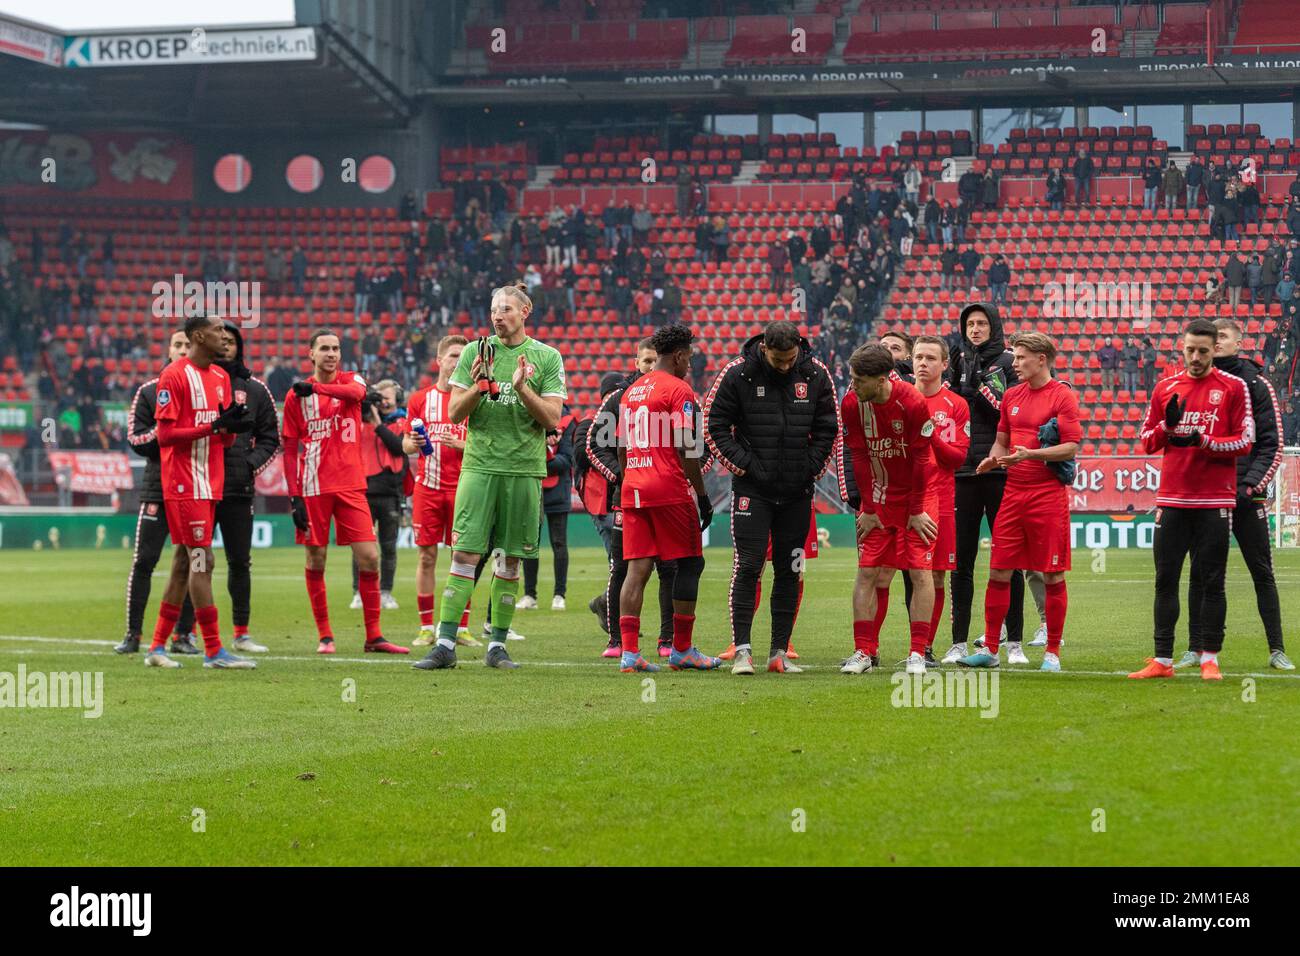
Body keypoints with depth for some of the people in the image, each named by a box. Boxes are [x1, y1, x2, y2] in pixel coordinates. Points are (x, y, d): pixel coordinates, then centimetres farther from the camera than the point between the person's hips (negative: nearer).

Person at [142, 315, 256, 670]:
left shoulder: (221, 377, 14)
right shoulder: (174, 376, -10)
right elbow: (165, 435, -15)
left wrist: (233, 426, -7)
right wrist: (214, 426, -22)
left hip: (210, 482, 8)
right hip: (183, 483, -8)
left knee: (184, 562, 10)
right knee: (201, 561, -9)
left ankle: (158, 647, 15)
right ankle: (213, 651, -7)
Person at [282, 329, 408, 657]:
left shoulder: (351, 380, 7)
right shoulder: (296, 395, 4)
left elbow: (355, 392, -20)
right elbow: (290, 450, 4)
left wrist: (315, 388, -30)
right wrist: (294, 496, -4)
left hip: (350, 485, 1)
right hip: (313, 488, -1)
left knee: (369, 557, -3)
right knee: (316, 562, 3)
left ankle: (374, 636, 4)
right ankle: (324, 636, 12)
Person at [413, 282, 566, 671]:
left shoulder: (547, 358, 5)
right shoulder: (476, 352, 7)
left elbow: (552, 418, -1)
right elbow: (455, 413, 5)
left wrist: (522, 388, -15)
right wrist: (478, 386, -13)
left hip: (525, 468, 0)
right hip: (480, 465, 0)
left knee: (510, 559, 4)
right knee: (465, 553, -7)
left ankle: (497, 646, 13)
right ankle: (445, 646, -8)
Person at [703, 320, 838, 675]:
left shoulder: (815, 375, -1)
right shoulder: (738, 374, -9)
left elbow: (828, 428, 8)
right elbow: (714, 425, -3)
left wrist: (810, 469, -1)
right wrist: (746, 465, -9)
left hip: (797, 491, 3)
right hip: (753, 489, -3)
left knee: (789, 572, 6)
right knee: (748, 566, -9)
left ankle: (780, 652, 11)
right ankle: (741, 650, -4)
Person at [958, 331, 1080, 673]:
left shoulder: (1062, 396, -6)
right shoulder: (1012, 396, 13)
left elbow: (1071, 447, -11)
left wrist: (1030, 454, -21)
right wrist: (994, 458, 1)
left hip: (1049, 496, -6)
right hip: (1013, 492, 6)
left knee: (1053, 575, 0)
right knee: (998, 571, 4)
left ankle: (1052, 653, 9)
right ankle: (989, 649, 11)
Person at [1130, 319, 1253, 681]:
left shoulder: (1233, 387, 1)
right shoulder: (1166, 388, 11)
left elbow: (1244, 442, -3)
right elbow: (1147, 442, 12)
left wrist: (1203, 440, -15)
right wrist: (1167, 424, -7)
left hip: (1214, 501, -3)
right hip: (1172, 499, 3)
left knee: (1212, 582, -1)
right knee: (1165, 580, 2)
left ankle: (1209, 659, 4)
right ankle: (1162, 660, 6)